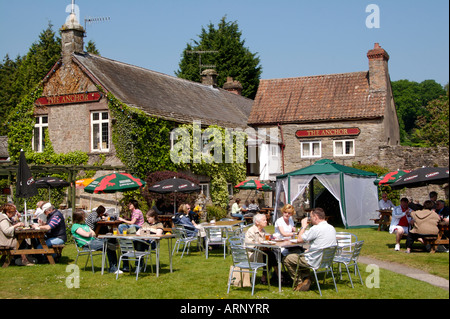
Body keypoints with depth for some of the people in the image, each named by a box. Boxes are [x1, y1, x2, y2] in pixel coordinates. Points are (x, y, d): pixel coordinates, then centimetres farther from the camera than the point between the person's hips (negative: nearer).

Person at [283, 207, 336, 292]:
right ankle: (306, 278, 15)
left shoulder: (316, 228, -22)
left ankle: (299, 283, 11)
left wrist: (303, 226, -1)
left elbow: (299, 240, -14)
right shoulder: (332, 228, 5)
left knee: (287, 259, 5)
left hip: (315, 262, -9)